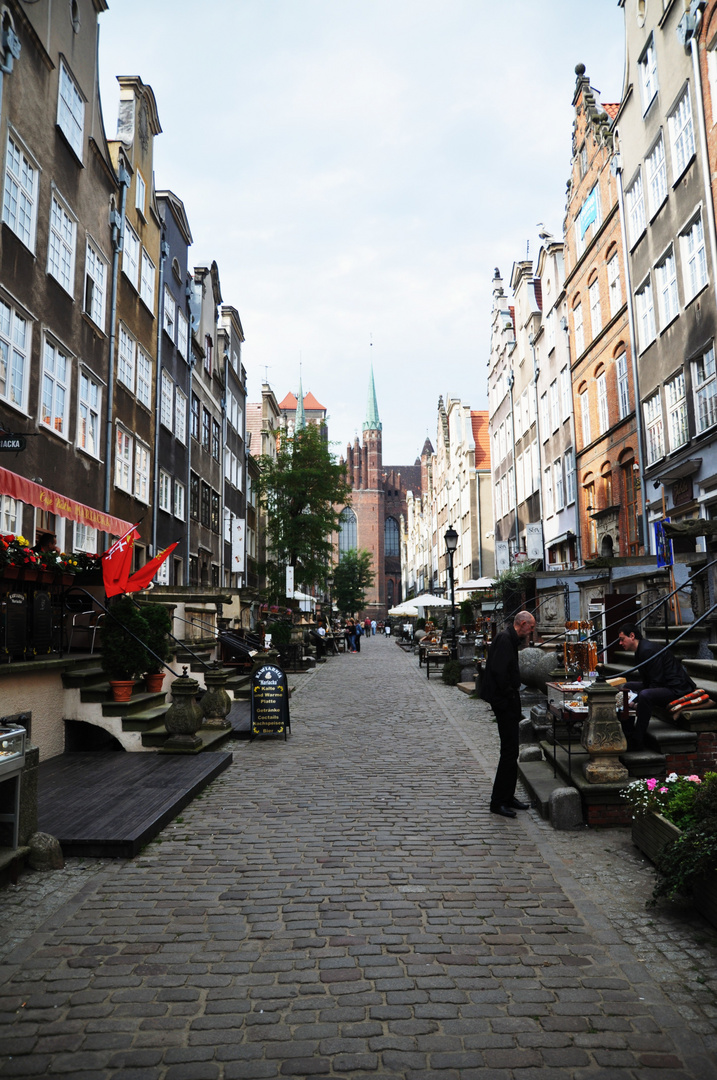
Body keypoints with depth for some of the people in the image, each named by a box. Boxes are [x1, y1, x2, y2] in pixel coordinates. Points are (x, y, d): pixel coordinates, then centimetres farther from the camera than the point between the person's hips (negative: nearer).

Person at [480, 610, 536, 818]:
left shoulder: (510, 639, 15)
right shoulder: (505, 639, -17)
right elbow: (498, 670, -26)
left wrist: (514, 697, 16)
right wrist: (509, 695, -17)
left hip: (508, 702, 11)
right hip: (504, 702, -11)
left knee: (510, 751, 16)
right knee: (509, 752, -7)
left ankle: (507, 797, 25)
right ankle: (498, 801, 1)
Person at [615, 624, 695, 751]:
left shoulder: (648, 650, -21)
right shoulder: (641, 650, 12)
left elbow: (657, 682, -24)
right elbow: (646, 681, 13)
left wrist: (640, 704, -22)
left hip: (676, 689, -12)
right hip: (663, 686, 12)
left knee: (645, 695, -35)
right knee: (627, 687, 13)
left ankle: (637, 741, -24)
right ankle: (627, 733, 12)